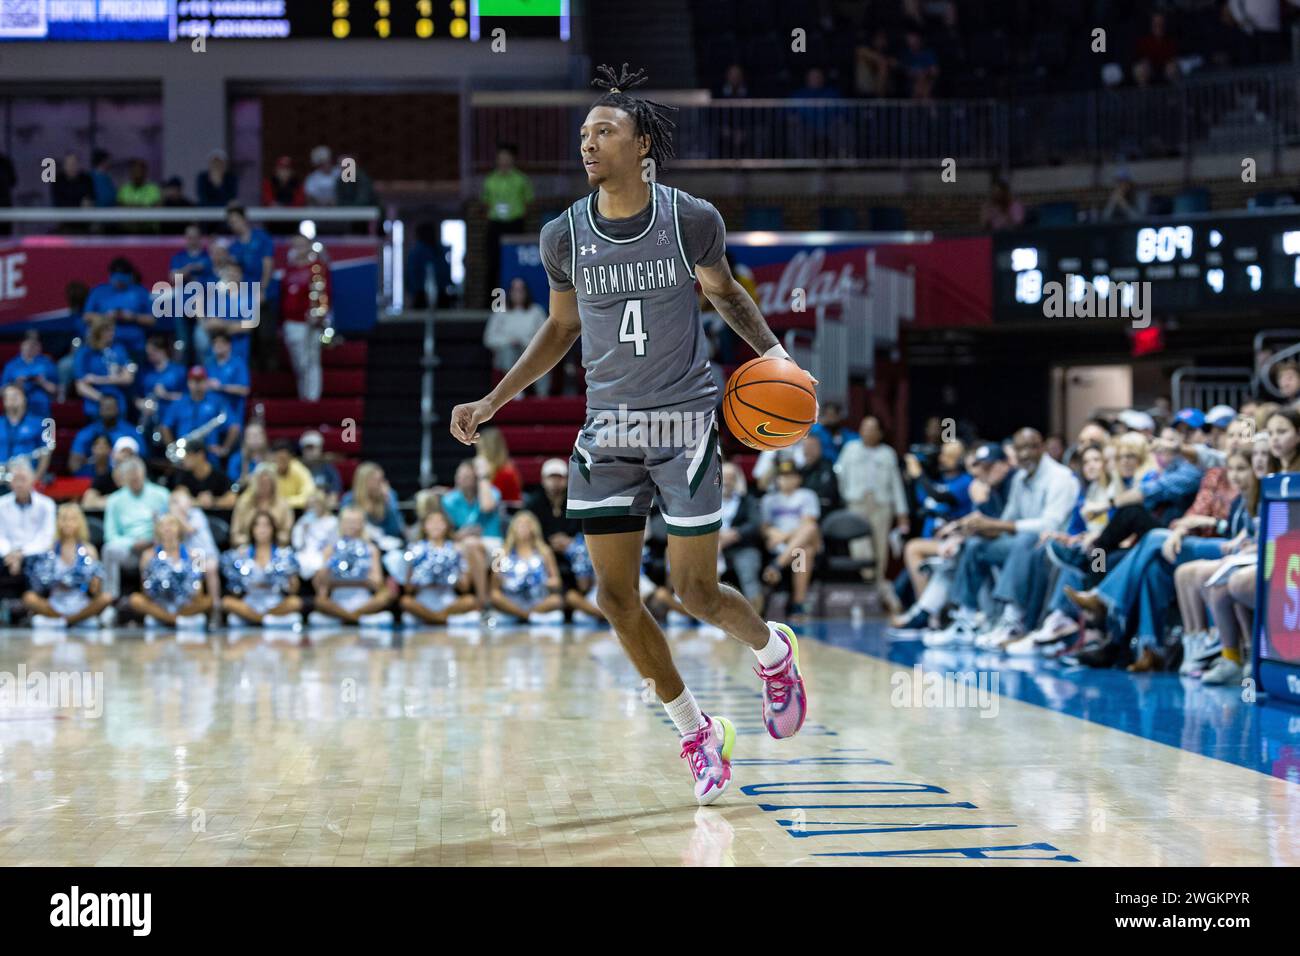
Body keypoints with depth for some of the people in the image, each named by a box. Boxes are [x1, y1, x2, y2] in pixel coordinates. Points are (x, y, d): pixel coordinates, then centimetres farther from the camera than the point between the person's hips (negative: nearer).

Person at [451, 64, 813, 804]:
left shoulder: (692, 219, -8)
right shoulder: (565, 235, -1)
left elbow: (726, 293, 10)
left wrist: (773, 351, -7)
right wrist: (492, 402, 8)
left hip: (685, 419, -3)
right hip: (607, 429, 3)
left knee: (696, 589, -3)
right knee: (616, 592, -1)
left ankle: (774, 651, 32)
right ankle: (698, 733, 16)